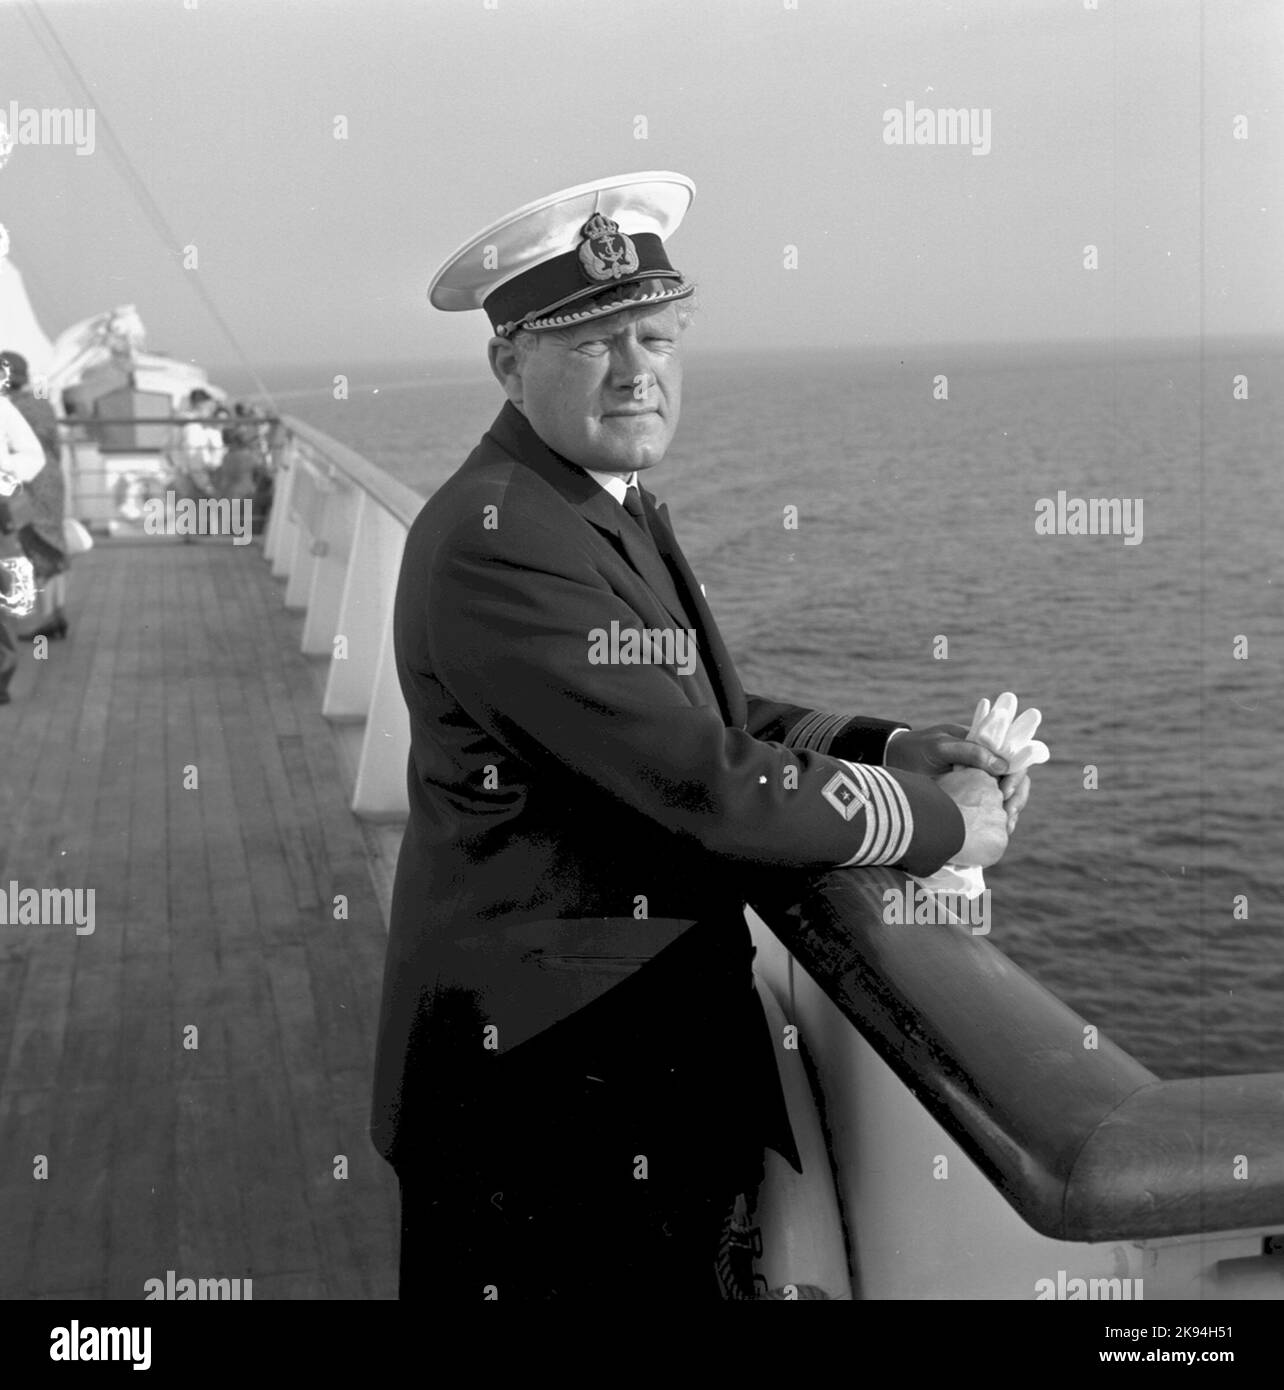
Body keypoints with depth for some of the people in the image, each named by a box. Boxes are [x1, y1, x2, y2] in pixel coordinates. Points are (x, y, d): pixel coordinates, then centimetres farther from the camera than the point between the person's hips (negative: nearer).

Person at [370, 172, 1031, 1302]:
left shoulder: (616, 505, 10)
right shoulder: (495, 540, -23)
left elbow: (703, 717, 13)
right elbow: (702, 784, -25)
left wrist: (896, 750, -2)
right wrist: (941, 822, -13)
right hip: (543, 1087, -9)